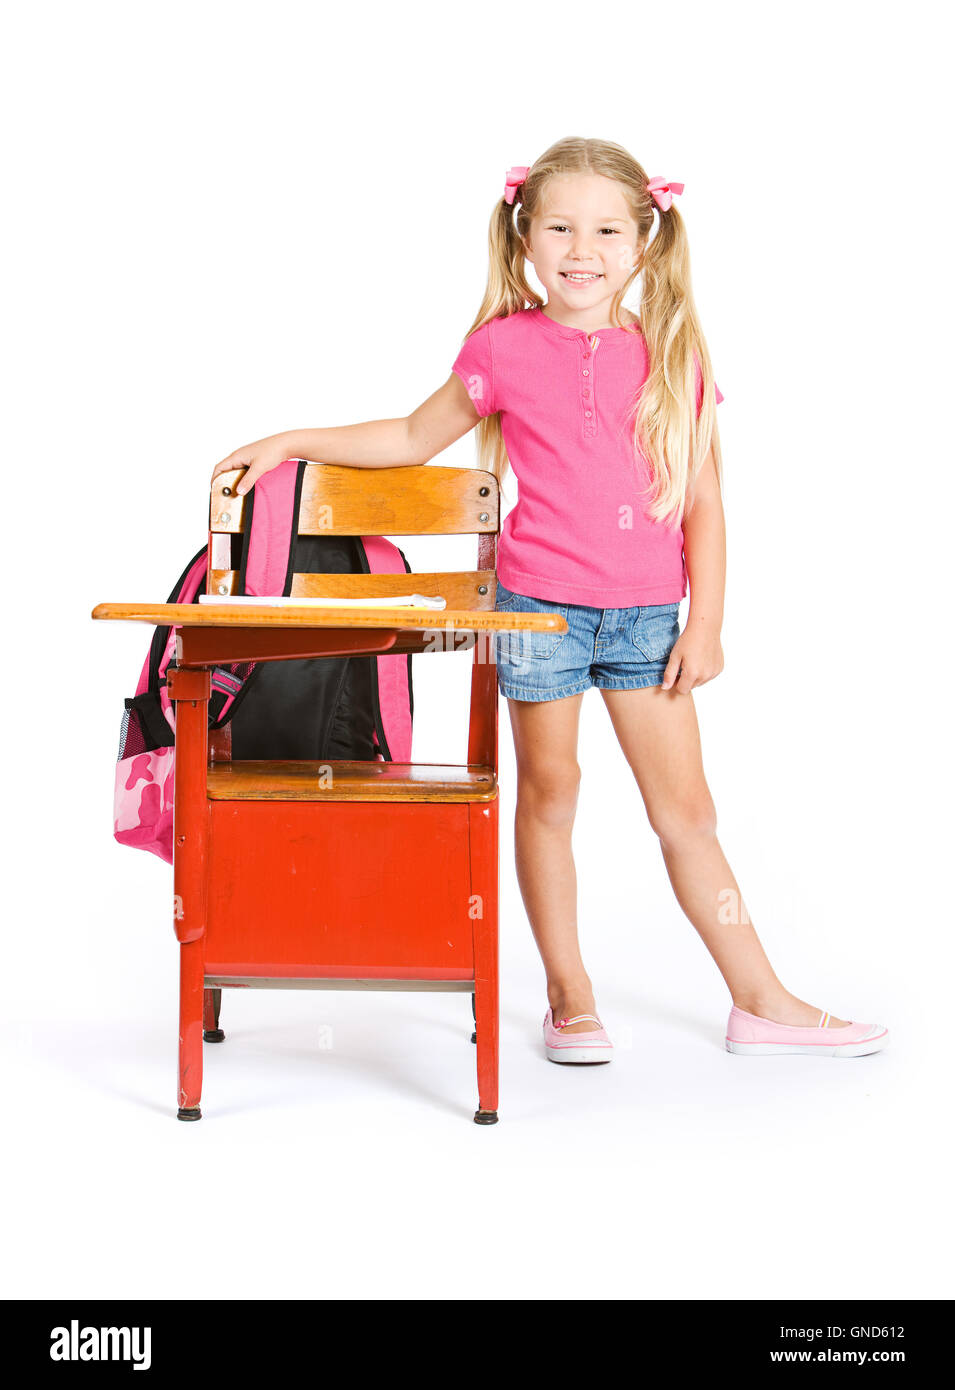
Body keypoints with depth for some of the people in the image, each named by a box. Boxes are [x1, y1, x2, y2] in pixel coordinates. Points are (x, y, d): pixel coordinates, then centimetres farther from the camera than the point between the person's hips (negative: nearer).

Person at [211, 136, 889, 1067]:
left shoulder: (674, 357, 1)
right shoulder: (505, 348, -1)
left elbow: (703, 502, 4)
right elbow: (414, 439, 13)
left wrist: (704, 624, 0)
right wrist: (292, 442, 11)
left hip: (645, 614, 1)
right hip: (539, 602, -1)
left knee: (684, 808, 6)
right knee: (548, 795, 7)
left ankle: (761, 1002, 14)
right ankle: (570, 999, 21)